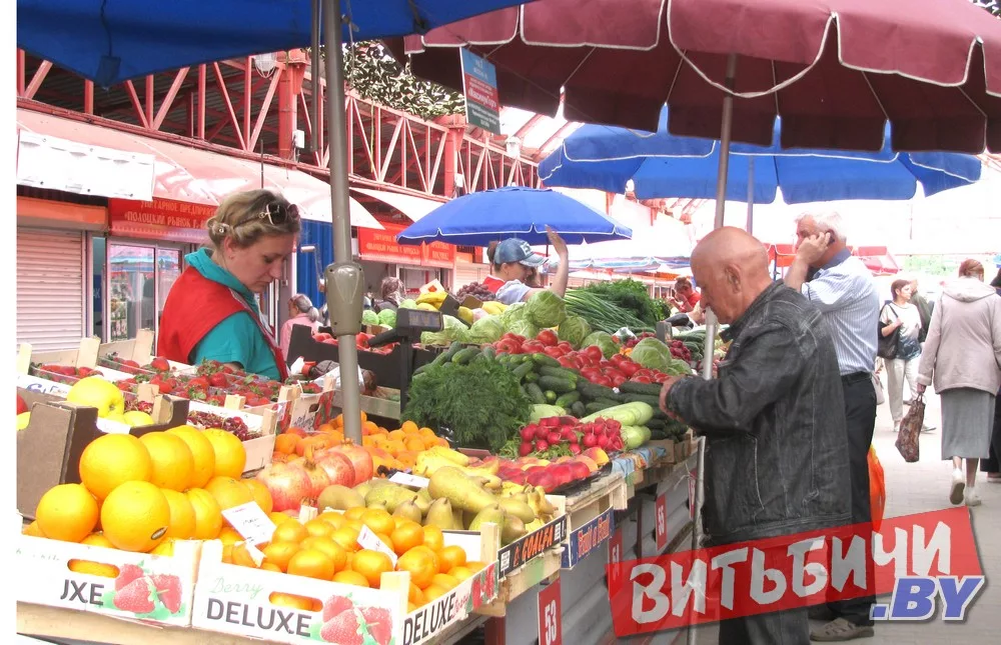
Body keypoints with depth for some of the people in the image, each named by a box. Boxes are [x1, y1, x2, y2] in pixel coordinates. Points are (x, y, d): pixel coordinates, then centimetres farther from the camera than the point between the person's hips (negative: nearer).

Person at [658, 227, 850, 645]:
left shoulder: (780, 327, -20)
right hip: (765, 516, 11)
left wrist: (677, 392, -9)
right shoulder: (779, 314, 15)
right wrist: (694, 414, 10)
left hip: (779, 521, -11)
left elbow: (731, 403, -28)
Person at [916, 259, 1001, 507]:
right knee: (977, 426, 5)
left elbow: (932, 339, 0)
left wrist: (924, 374, 3)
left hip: (951, 373, 1)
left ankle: (957, 468, -14)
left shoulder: (944, 298, 3)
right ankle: (971, 487, 7)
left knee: (954, 424, 10)